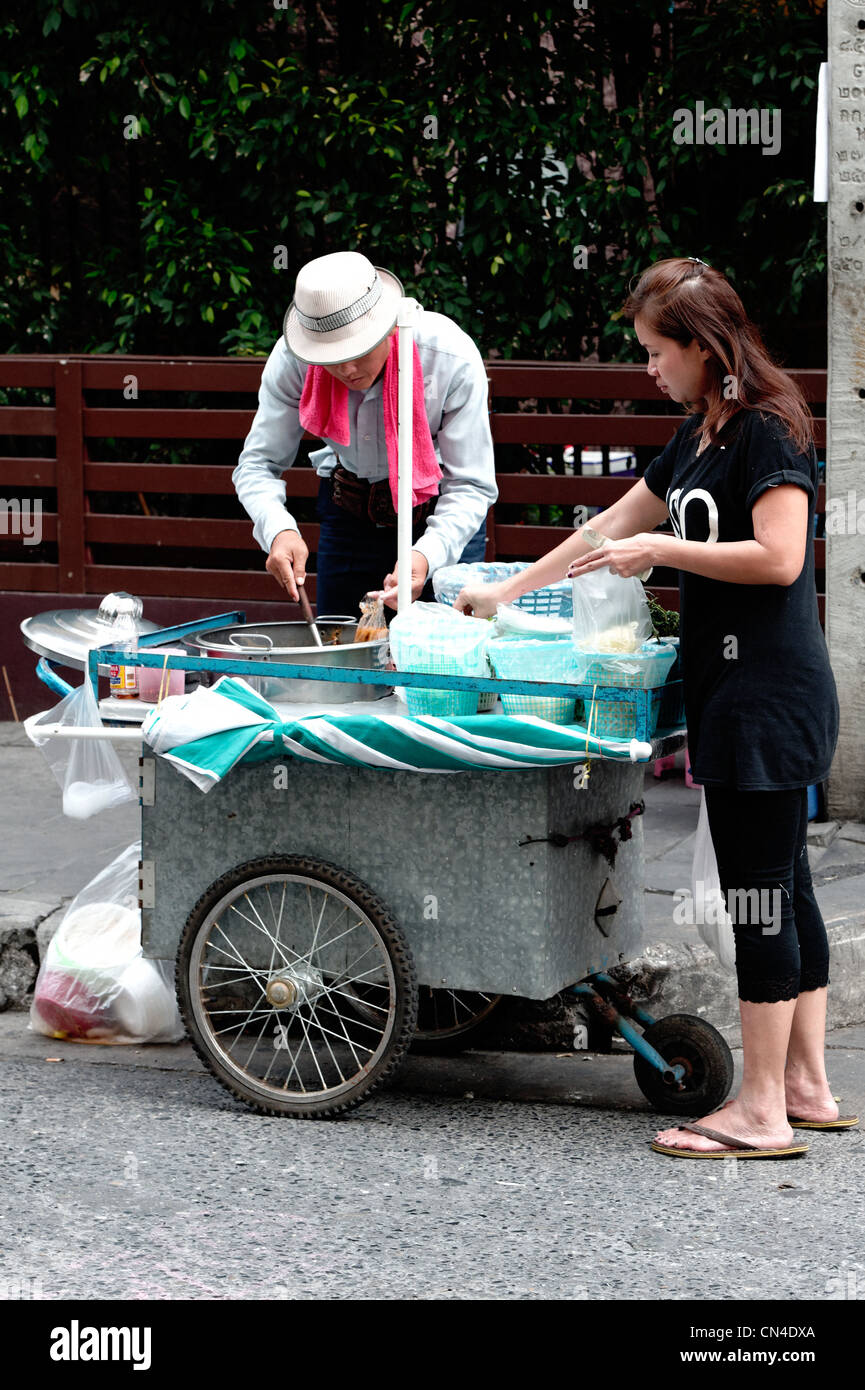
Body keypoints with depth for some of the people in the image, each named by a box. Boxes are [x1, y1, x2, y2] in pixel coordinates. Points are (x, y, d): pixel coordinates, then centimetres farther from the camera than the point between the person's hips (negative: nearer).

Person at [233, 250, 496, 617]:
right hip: (349, 513, 2)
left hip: (442, 519, -2)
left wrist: (428, 555, -43)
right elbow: (257, 464, -16)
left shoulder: (452, 356, -29)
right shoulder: (291, 361, -23)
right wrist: (278, 530, -38)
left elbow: (470, 486, -25)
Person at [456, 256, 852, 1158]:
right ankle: (808, 1089, 18)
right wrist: (505, 592, 25)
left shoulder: (766, 432, -12)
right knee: (782, 890, 12)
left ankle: (761, 1114, -3)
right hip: (730, 686, 10)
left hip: (769, 690, -10)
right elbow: (615, 525, 23)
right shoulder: (698, 435, 16)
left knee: (760, 893, -7)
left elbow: (778, 556, -23)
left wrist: (663, 550, -14)